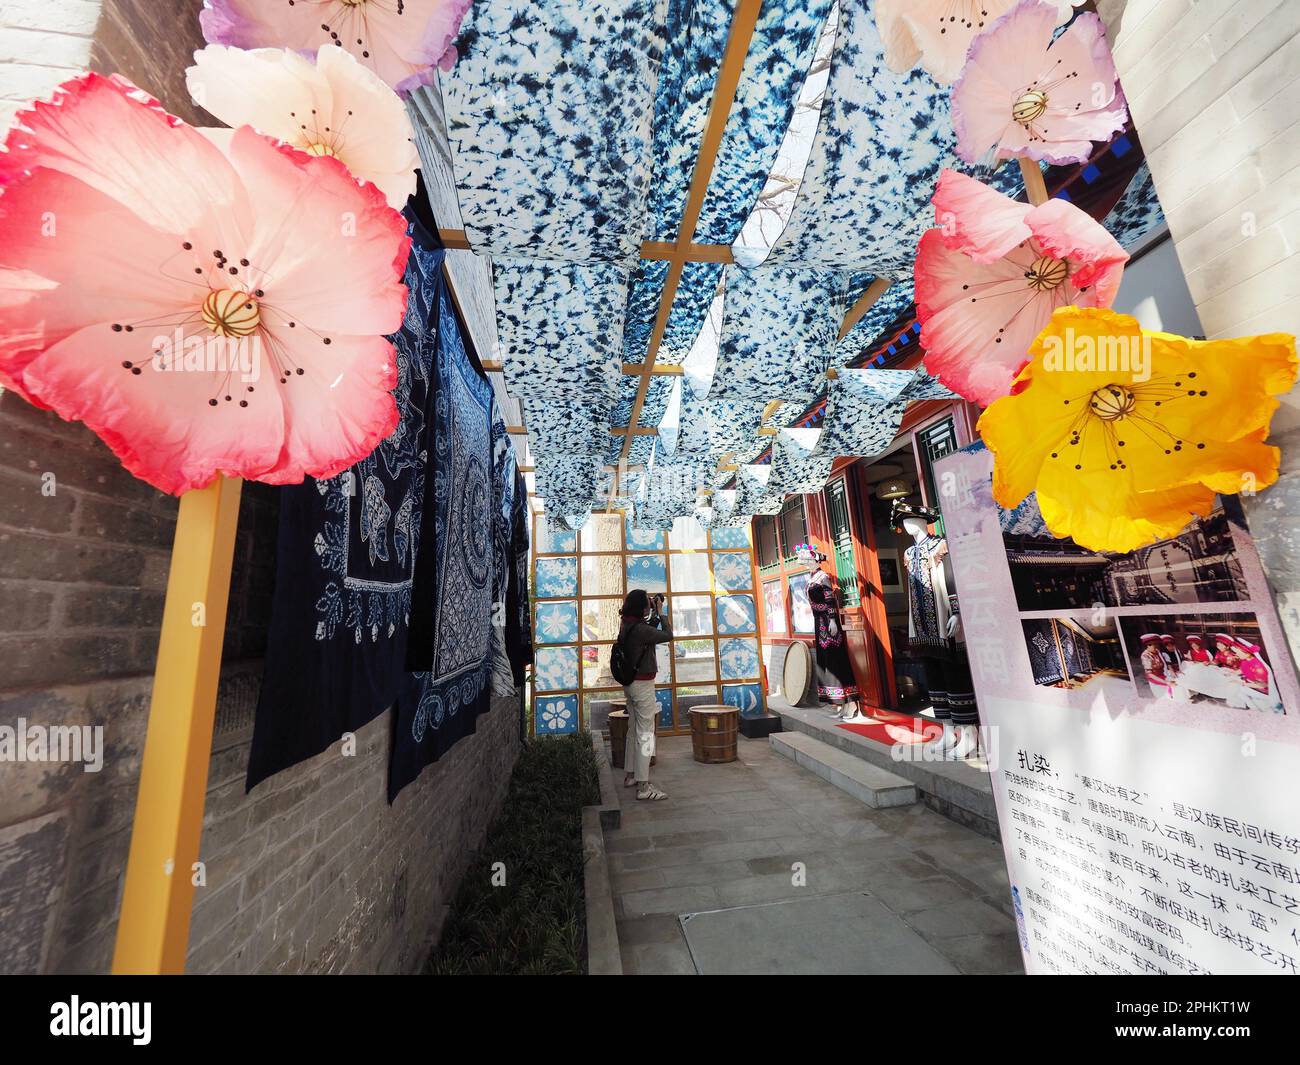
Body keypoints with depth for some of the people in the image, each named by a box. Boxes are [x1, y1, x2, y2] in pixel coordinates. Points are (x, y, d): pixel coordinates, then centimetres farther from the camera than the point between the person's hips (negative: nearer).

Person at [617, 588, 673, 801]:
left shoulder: (628, 625, 4)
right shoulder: (639, 629, -24)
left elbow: (650, 630, 18)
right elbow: (668, 636, -17)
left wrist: (655, 614, 6)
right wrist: (660, 613, -8)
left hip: (630, 683, 10)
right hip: (643, 684, -10)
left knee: (634, 730, 19)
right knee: (646, 733, -2)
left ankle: (630, 775, 31)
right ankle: (643, 786, 4)